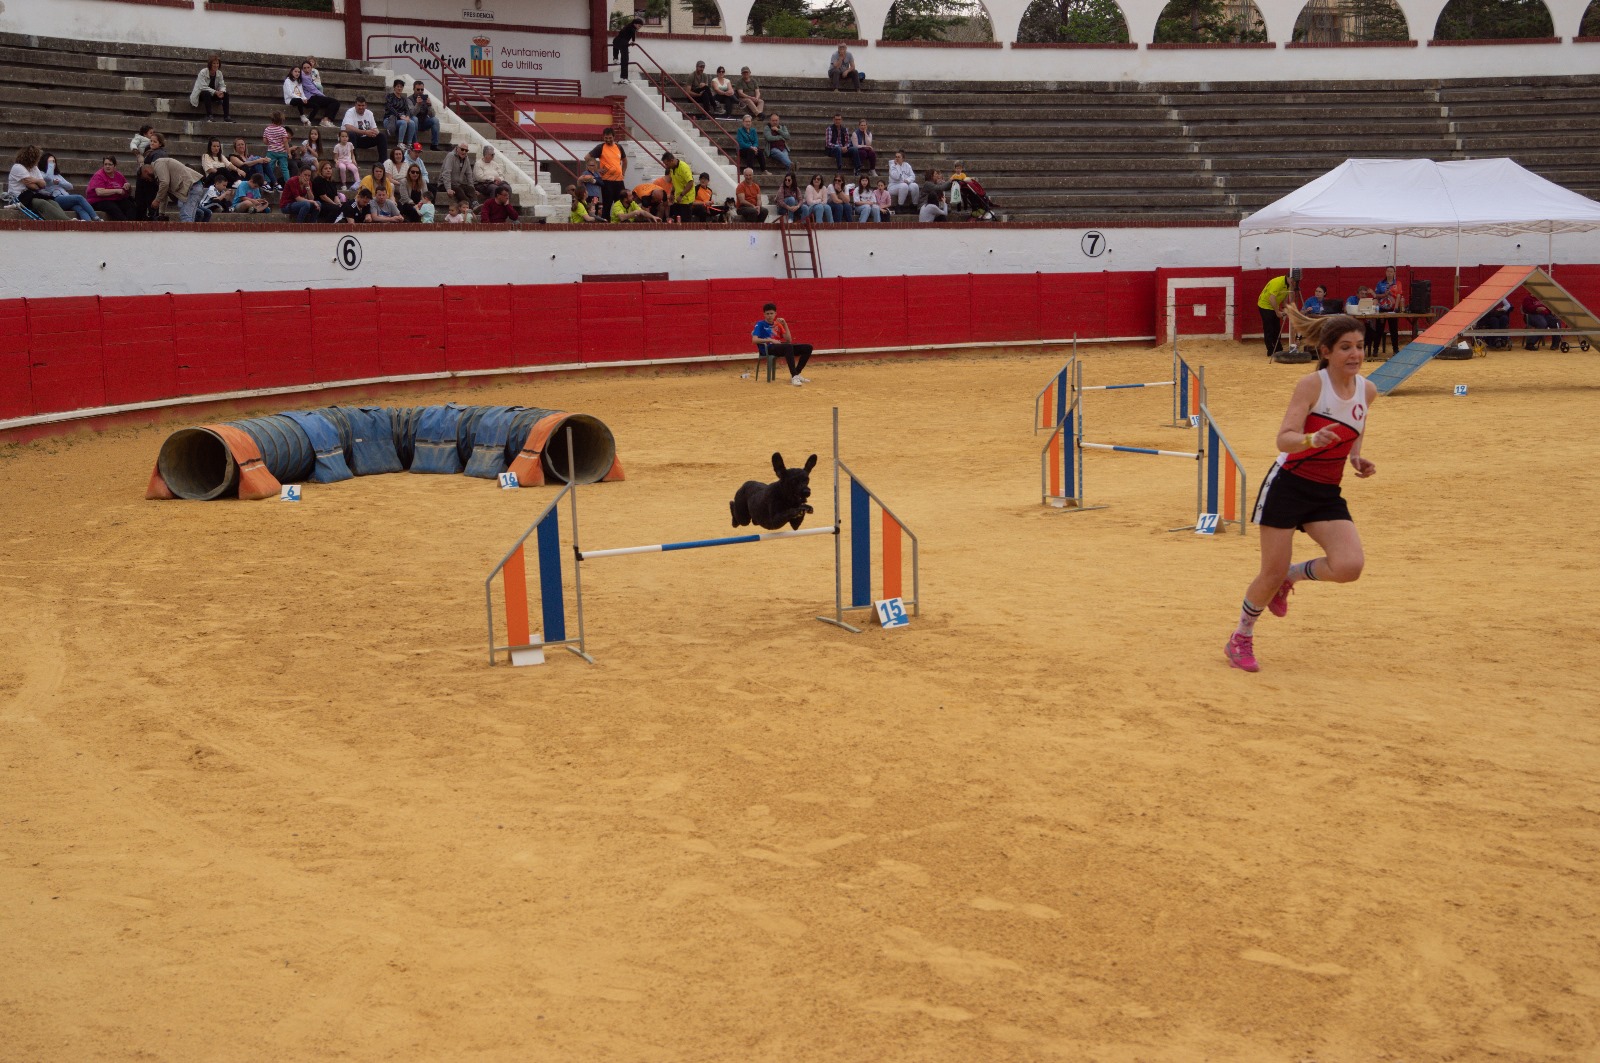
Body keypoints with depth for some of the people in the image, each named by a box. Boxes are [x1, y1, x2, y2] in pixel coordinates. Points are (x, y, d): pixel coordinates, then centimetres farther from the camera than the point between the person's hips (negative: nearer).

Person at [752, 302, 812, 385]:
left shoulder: (778, 325, 22)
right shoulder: (760, 324, 5)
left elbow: (789, 340, 14)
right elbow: (754, 340, -11)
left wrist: (785, 324, 6)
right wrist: (770, 340, -19)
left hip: (780, 346, 7)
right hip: (768, 349, -7)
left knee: (808, 348, -5)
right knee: (788, 346, -39)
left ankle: (796, 374, -8)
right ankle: (794, 376, -45)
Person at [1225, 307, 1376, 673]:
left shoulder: (1367, 390, 3)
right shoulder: (1312, 384, -13)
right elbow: (1284, 439, -21)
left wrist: (1356, 457, 7)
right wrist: (1311, 440, -41)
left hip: (1327, 494, 5)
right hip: (1288, 485, -5)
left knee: (1349, 566, -17)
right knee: (1271, 574, -4)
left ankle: (1291, 576, 15)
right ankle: (1241, 639, 22)